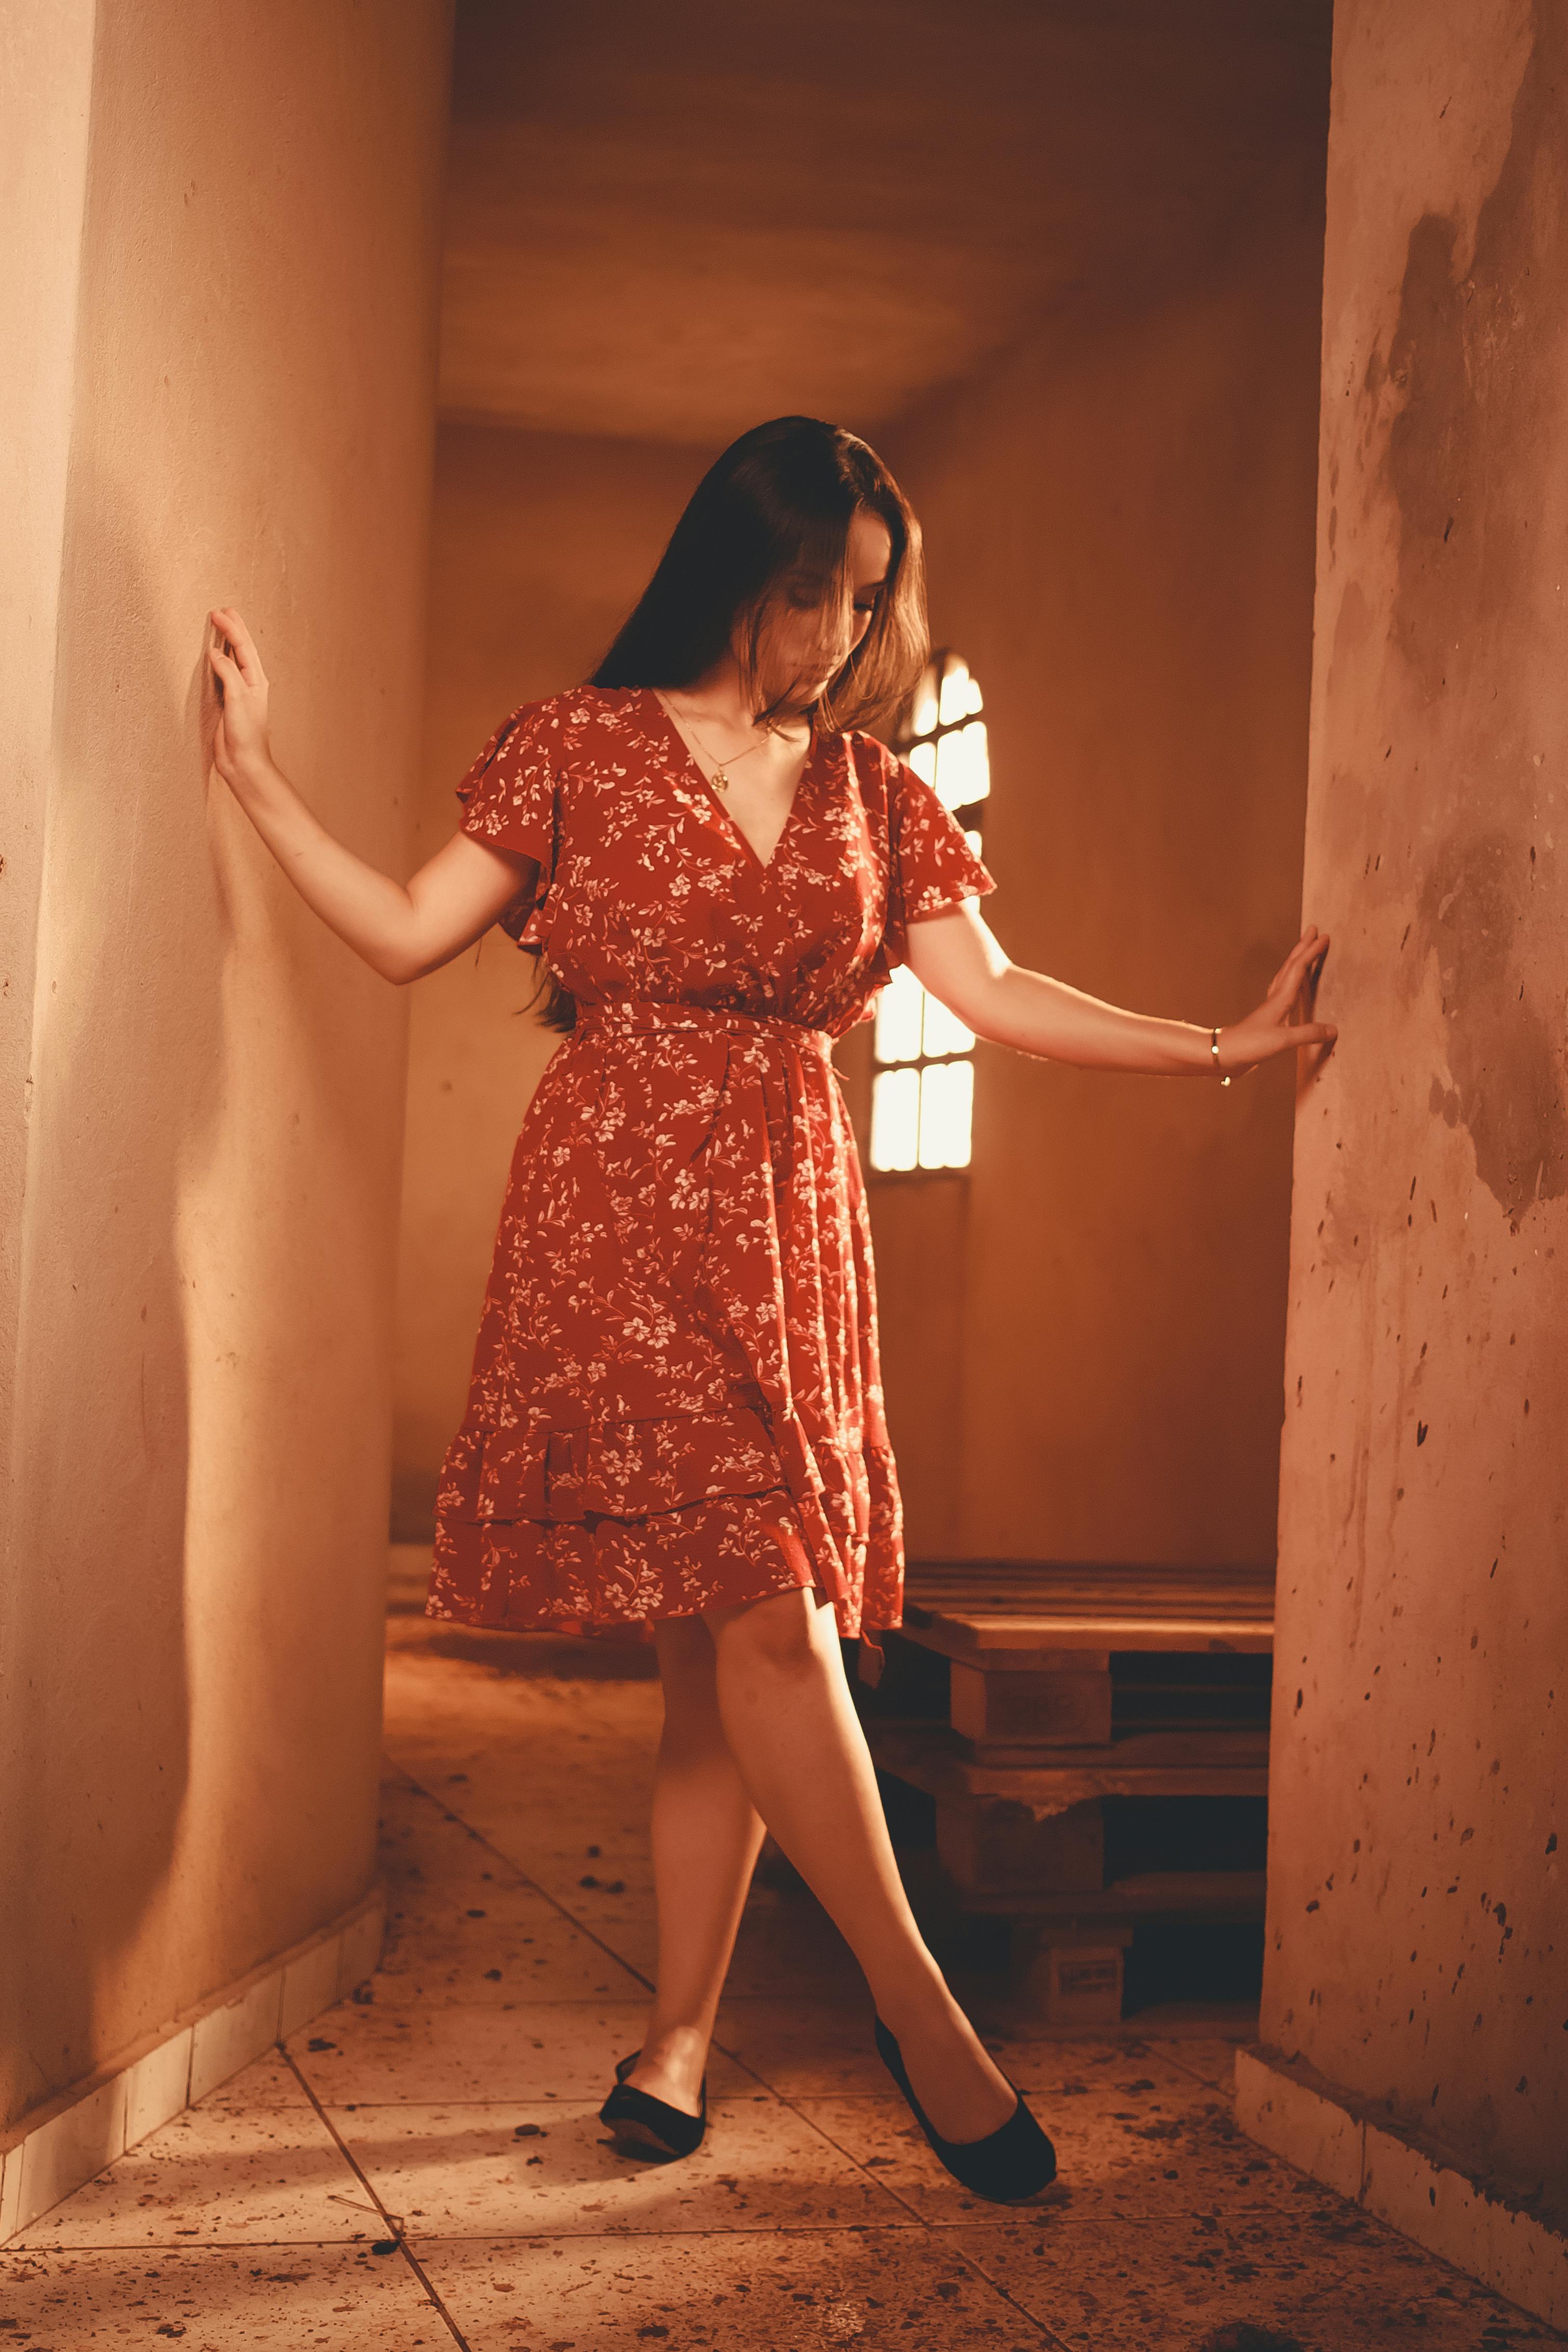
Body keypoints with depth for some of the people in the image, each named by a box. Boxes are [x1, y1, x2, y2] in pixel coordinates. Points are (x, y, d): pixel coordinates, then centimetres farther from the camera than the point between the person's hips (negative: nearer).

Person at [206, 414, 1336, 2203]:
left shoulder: (865, 786, 13)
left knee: (727, 1644, 3)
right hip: (616, 1210, -4)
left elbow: (994, 995, 11)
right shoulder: (582, 742, 4)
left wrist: (1227, 1046, 6)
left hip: (789, 1218, 4)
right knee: (760, 1606, -14)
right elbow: (408, 934, 4)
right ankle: (920, 2006, -4)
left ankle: (677, 2034, 15)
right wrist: (252, 773, 0)